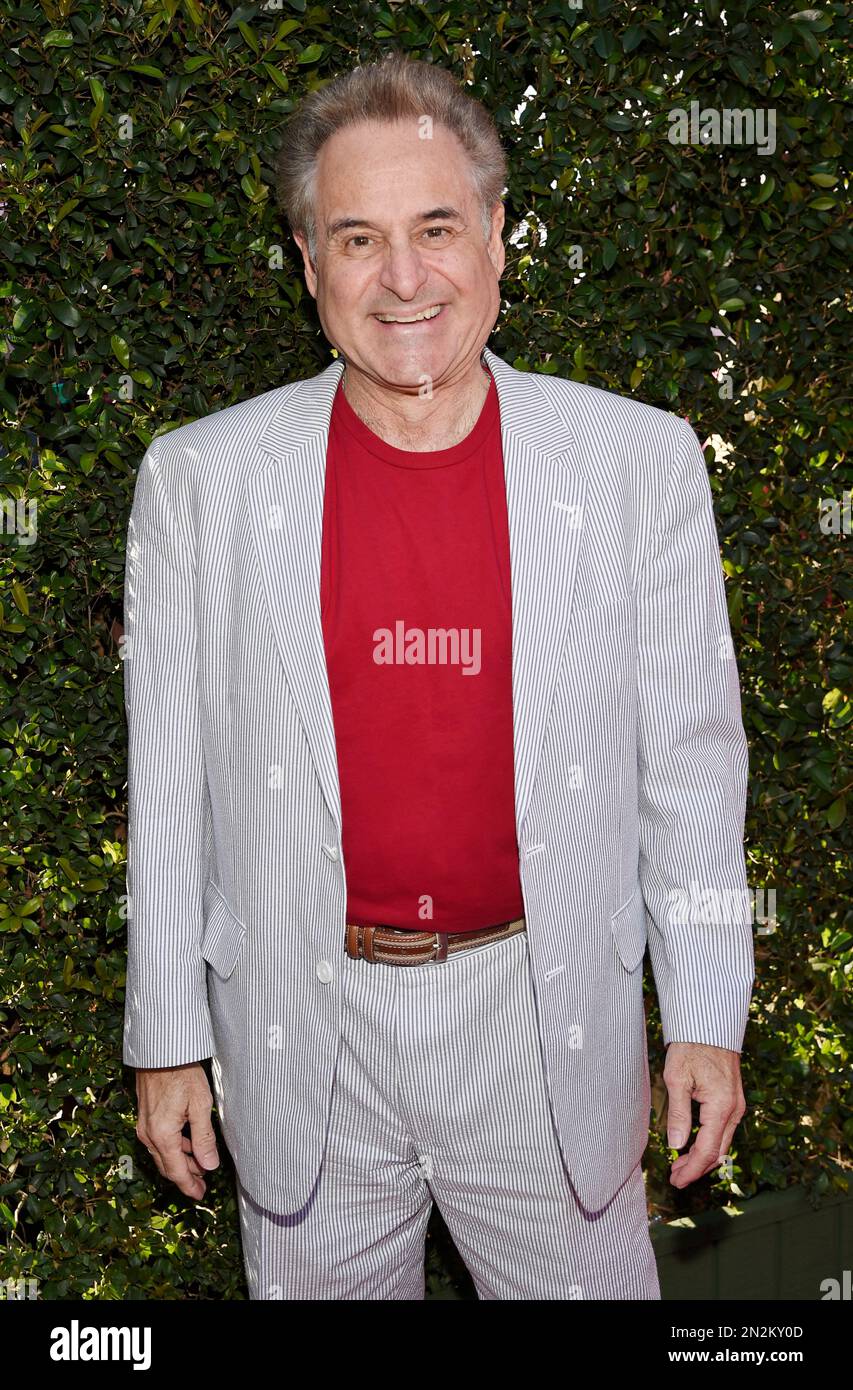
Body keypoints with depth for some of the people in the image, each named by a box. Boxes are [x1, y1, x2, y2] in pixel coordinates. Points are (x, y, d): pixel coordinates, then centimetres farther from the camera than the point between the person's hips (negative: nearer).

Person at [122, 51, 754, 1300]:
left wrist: (706, 1019, 1)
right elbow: (169, 783, -1)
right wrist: (167, 1039, 3)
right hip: (299, 1026, 1)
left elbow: (691, 760, -1)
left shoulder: (641, 461, -7)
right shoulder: (200, 480, -6)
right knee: (325, 1282, 20)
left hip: (547, 1016, 0)